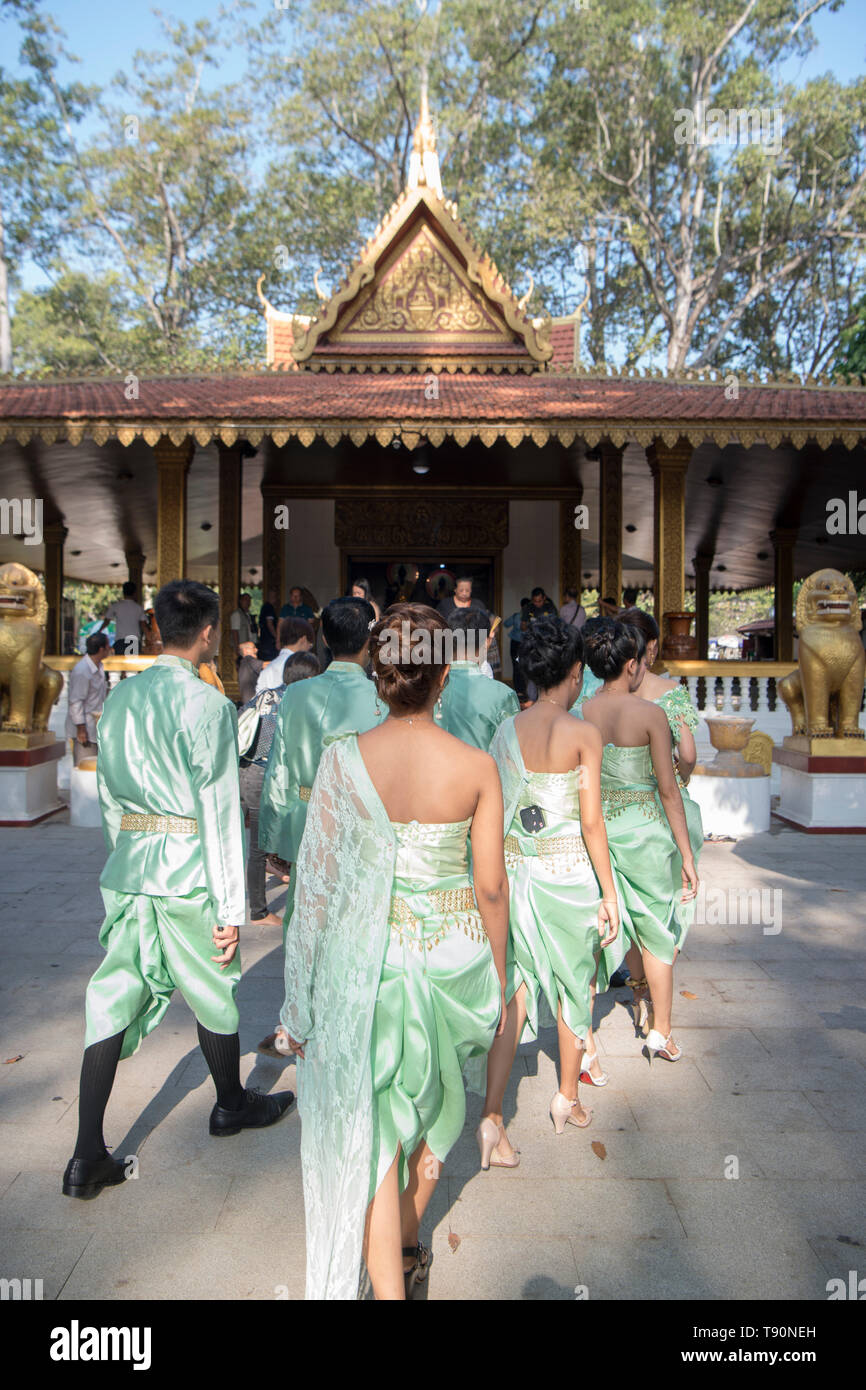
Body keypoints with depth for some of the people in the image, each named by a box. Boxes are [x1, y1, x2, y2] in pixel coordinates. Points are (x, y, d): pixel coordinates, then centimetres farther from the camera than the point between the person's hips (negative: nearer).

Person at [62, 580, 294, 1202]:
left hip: (127, 863, 6)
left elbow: (109, 795, 13)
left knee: (115, 1000, 9)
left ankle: (88, 1156, 13)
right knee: (214, 992, 15)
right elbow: (220, 811, -17)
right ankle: (232, 1104, 37)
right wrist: (231, 907, -13)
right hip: (188, 869, -6)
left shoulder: (119, 697, 6)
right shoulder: (208, 704, -15)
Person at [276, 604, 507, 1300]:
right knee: (433, 1107, 27)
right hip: (454, 954, 2)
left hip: (367, 961, -2)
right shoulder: (477, 766, -12)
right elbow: (491, 888, -7)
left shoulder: (343, 759, -14)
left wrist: (303, 1000, 1)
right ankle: (408, 1245, 50)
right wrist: (498, 980, 9)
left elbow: (320, 884, -10)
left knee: (373, 1131, 13)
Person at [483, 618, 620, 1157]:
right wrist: (609, 893, -4)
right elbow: (591, 822, -12)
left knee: (514, 990, 8)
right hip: (571, 872, -3)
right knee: (574, 985, 17)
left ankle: (492, 1115, 1)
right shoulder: (584, 734, -13)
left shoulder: (507, 729, -1)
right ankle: (567, 1098, 34)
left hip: (516, 868, 3)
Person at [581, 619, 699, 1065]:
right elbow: (668, 790, -11)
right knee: (657, 932, 14)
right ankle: (660, 1031, 26)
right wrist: (686, 854, -4)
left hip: (593, 827, 3)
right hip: (643, 830, -3)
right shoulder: (649, 713, -14)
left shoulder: (580, 714, -4)